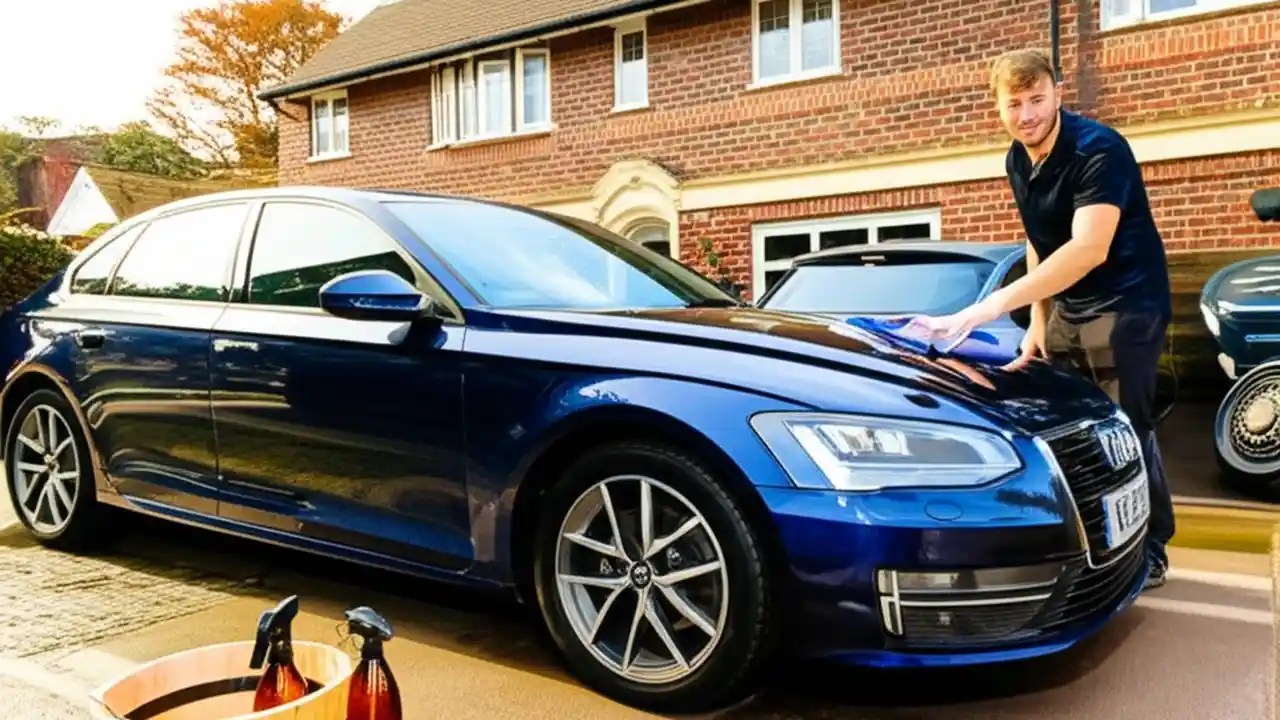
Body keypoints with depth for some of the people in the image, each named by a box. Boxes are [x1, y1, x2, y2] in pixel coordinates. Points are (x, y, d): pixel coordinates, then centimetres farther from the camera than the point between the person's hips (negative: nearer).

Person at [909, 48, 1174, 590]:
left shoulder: (1099, 150, -22)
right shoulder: (1018, 161, 2)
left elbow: (1089, 249, -35)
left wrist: (995, 304, -44)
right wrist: (1037, 321, 4)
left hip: (1125, 304, -7)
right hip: (1067, 309, 7)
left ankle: (1149, 550, 10)